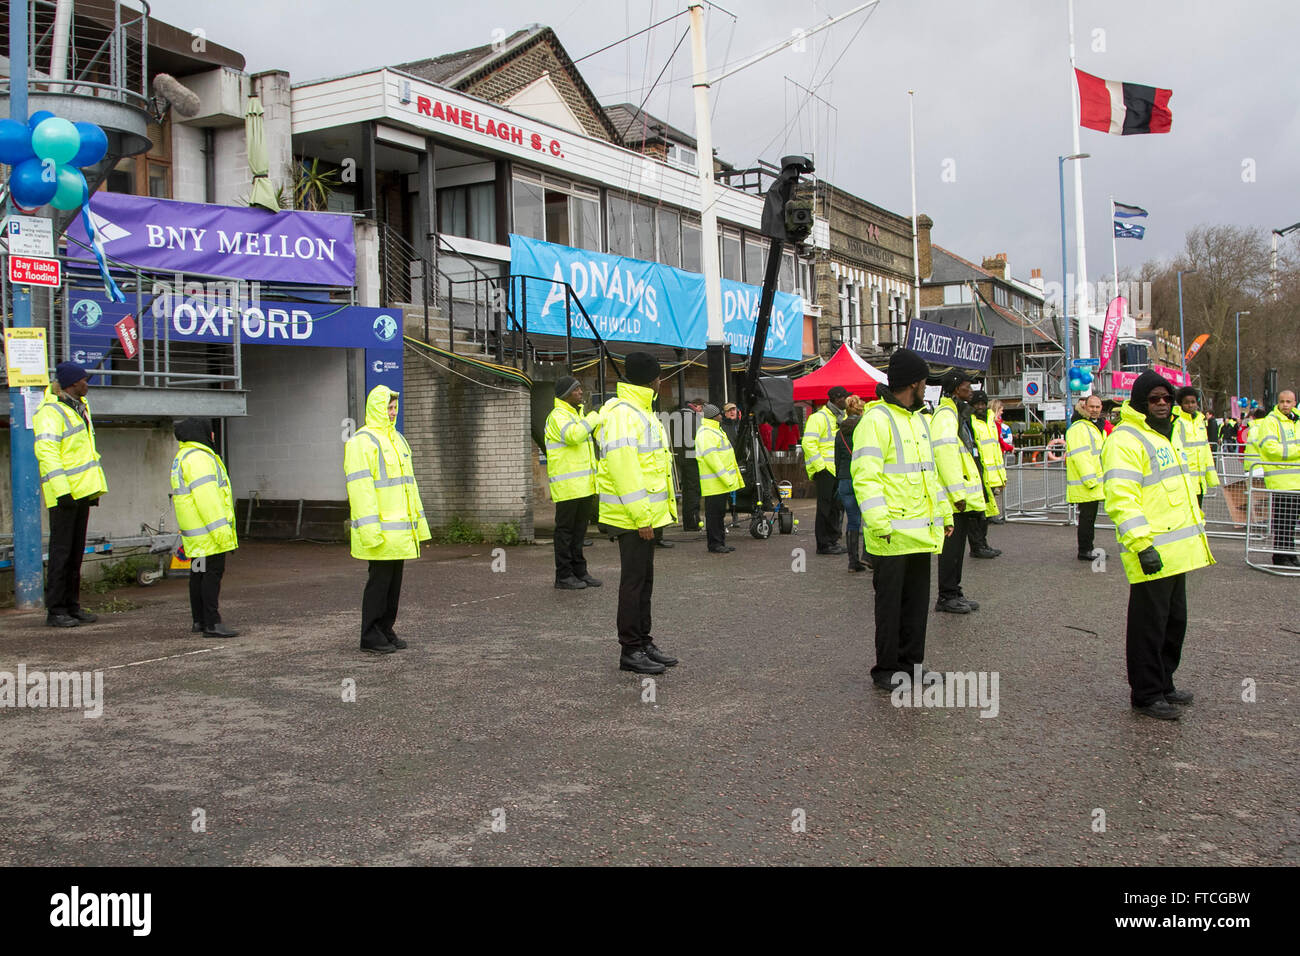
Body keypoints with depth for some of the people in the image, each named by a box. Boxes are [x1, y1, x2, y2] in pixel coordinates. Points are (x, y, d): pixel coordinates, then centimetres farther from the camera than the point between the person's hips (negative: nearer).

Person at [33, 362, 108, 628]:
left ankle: (72, 606, 20)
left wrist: (94, 487, 23)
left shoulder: (80, 407, 17)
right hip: (65, 494, -9)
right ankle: (55, 610, 1)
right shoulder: (50, 413, -12)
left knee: (76, 552, 13)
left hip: (81, 492, 9)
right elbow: (46, 453, -20)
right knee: (61, 552, -5)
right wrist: (61, 490, -26)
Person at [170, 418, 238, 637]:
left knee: (199, 573, 16)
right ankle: (212, 624, -10)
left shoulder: (182, 457, 20)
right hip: (208, 530, -11)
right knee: (212, 572, -9)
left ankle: (198, 621, 24)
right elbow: (206, 497, -23)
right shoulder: (198, 458, -15)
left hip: (195, 532, 11)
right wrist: (221, 529, -24)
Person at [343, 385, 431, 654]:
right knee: (379, 580, -4)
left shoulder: (397, 439, 18)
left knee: (394, 581, 12)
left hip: (400, 529, 9)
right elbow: (360, 487, -17)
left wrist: (418, 521, 20)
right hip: (380, 530, -8)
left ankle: (386, 631, 22)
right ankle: (370, 637, 5)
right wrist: (371, 529, -23)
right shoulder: (362, 442, -11)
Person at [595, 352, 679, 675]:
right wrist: (641, 516, -25)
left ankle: (644, 643, 25)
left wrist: (648, 513, 19)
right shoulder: (622, 414, -18)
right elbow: (622, 468, -24)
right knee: (633, 581, -4)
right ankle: (630, 651, 4)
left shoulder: (639, 412, 17)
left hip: (645, 514, 10)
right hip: (633, 516, -10)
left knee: (644, 581, 16)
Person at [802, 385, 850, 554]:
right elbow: (808, 443, -18)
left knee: (837, 507, 11)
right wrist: (820, 466, -20)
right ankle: (824, 545, 0)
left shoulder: (842, 417, 18)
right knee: (825, 507, -5)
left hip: (838, 470, 8)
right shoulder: (819, 417, -10)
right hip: (824, 470, -8)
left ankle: (833, 541, 19)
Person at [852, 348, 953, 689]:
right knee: (890, 603, 0)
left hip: (922, 533, 8)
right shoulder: (876, 420, -11)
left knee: (917, 601, 14)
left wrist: (944, 512, 20)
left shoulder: (920, 420, 18)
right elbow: (865, 476, -18)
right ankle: (886, 670, 10)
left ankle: (911, 663, 25)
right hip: (892, 535, -8)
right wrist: (879, 522, -24)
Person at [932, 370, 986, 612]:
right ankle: (946, 597, 3)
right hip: (953, 499, -10)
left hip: (962, 497, 10)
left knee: (957, 545, 14)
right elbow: (945, 454, -23)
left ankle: (954, 593, 21)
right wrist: (958, 493, -24)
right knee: (952, 545, -4)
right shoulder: (945, 415, -15)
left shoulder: (957, 414, 19)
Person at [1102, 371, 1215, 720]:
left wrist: (1196, 529, 26)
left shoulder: (1169, 433, 18)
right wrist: (1142, 544, -26)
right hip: (1151, 553, -10)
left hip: (1177, 551, 10)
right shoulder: (1124, 439, -14)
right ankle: (1146, 694, 10)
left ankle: (1164, 684, 31)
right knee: (1149, 624, -1)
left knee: (1174, 621, 17)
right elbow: (1121, 497, -21)